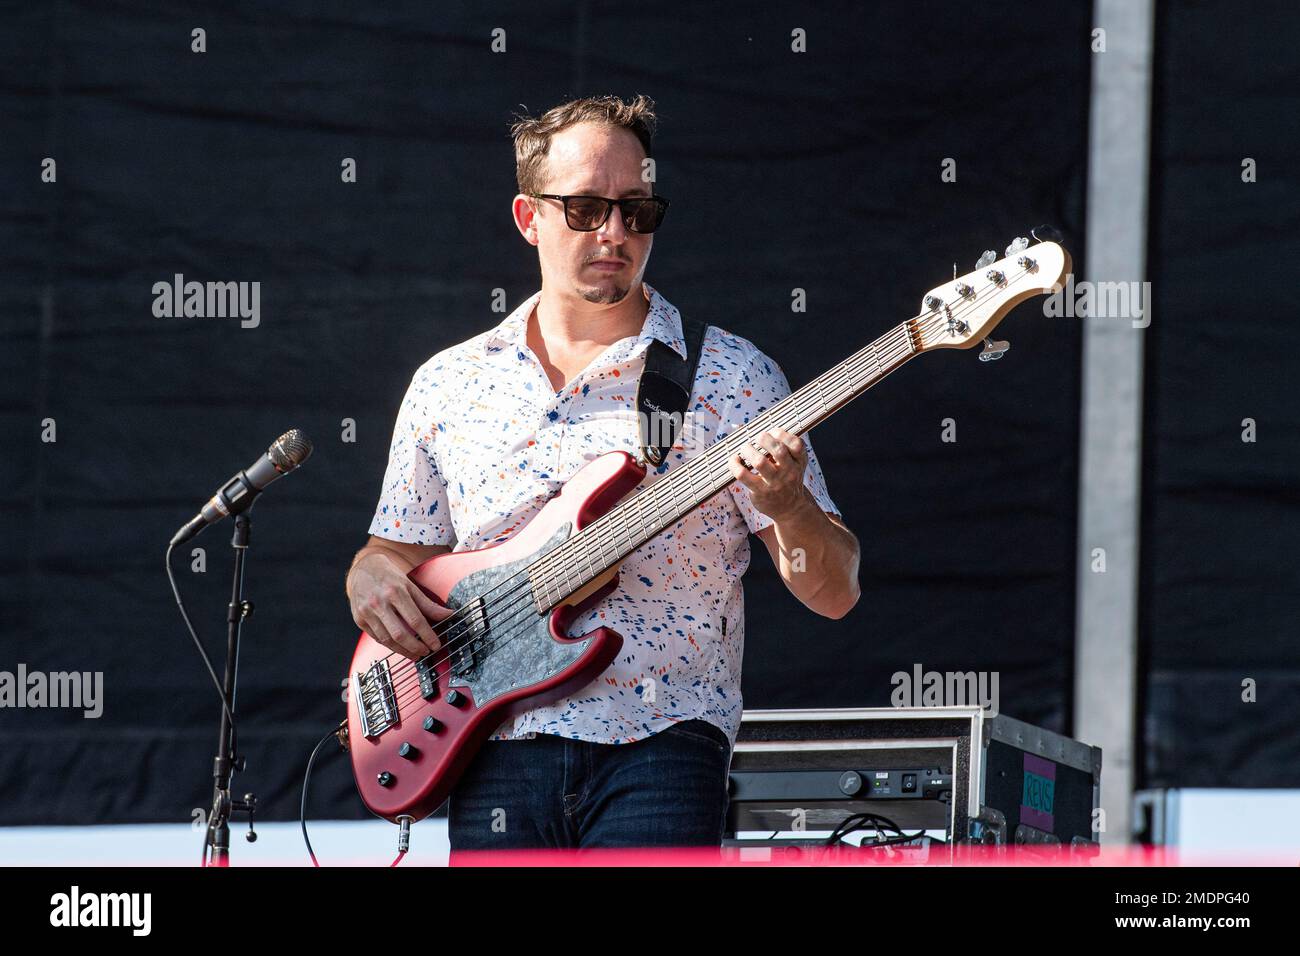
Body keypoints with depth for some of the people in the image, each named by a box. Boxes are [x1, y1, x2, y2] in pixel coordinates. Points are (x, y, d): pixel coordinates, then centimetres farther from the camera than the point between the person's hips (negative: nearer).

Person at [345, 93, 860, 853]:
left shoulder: (728, 377, 4)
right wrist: (376, 581, -1)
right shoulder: (447, 385, 13)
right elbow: (391, 550, 23)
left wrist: (786, 504, -20)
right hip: (497, 752, 3)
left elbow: (834, 593, 1)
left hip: (658, 743, -3)